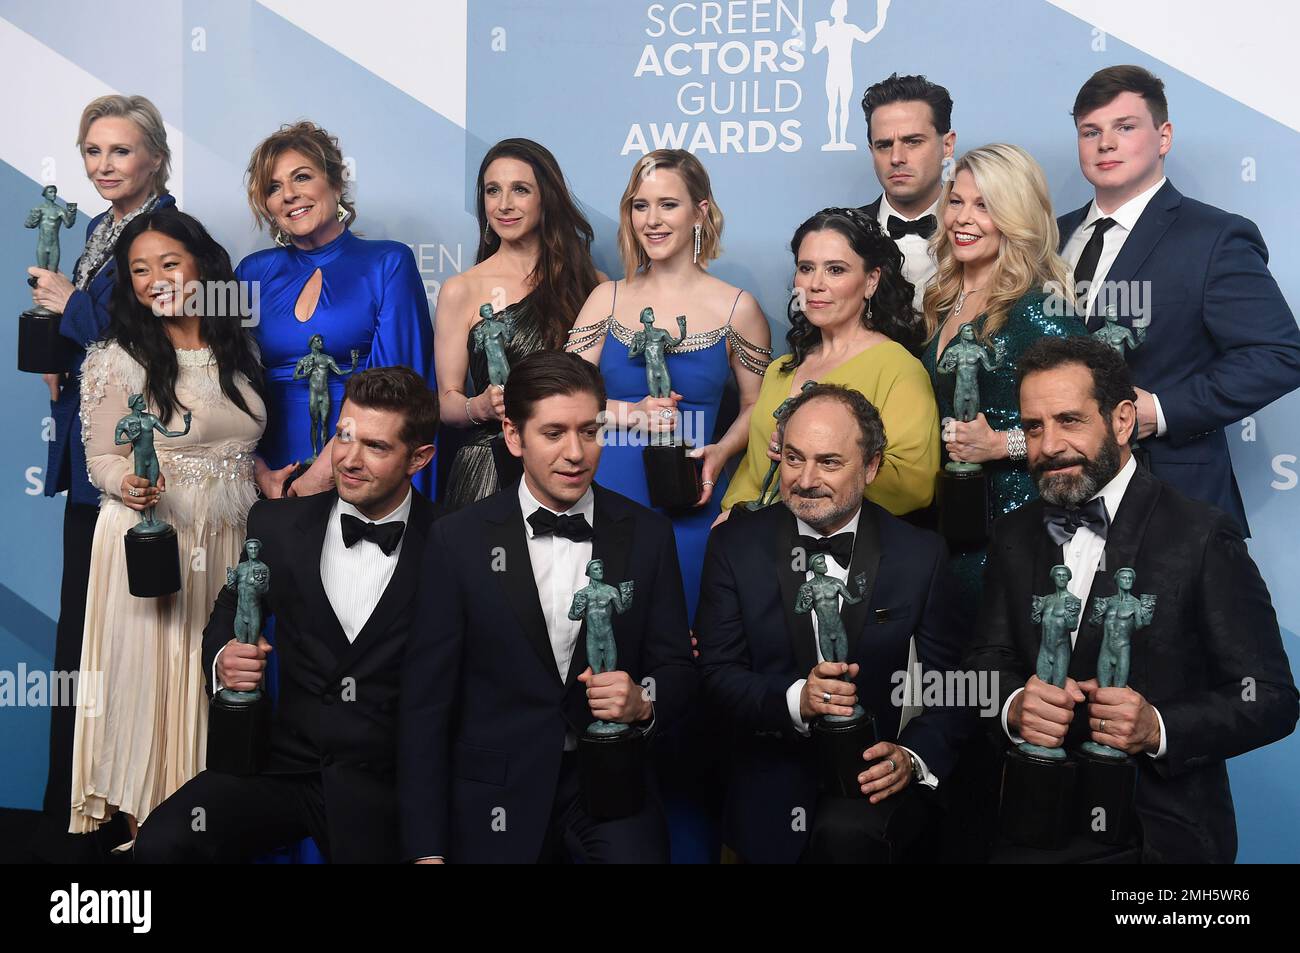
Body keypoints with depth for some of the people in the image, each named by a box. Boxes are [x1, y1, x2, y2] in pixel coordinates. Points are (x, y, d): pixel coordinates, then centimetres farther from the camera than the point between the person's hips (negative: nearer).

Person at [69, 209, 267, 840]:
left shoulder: (238, 349, 7)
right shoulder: (120, 359, -7)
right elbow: (101, 458, -4)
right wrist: (129, 484, -24)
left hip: (229, 535, 4)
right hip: (149, 535, -4)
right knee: (152, 664, 0)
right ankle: (144, 812, 17)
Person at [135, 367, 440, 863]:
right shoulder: (277, 524, 5)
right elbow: (226, 618, 16)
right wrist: (223, 661, -7)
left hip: (389, 782, -2)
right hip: (289, 761, 2)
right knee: (161, 842, -20)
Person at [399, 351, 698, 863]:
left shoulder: (648, 534, -1)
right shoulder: (458, 539, -6)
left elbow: (677, 669, 4)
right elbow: (425, 700, -4)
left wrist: (644, 700, -19)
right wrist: (426, 849, -7)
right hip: (494, 799, -1)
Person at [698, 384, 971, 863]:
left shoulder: (921, 554, 0)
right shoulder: (735, 544, 0)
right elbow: (717, 677, -4)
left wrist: (914, 756, -17)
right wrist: (795, 701, -22)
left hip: (875, 782, -4)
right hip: (771, 789, 5)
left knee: (847, 834, -32)